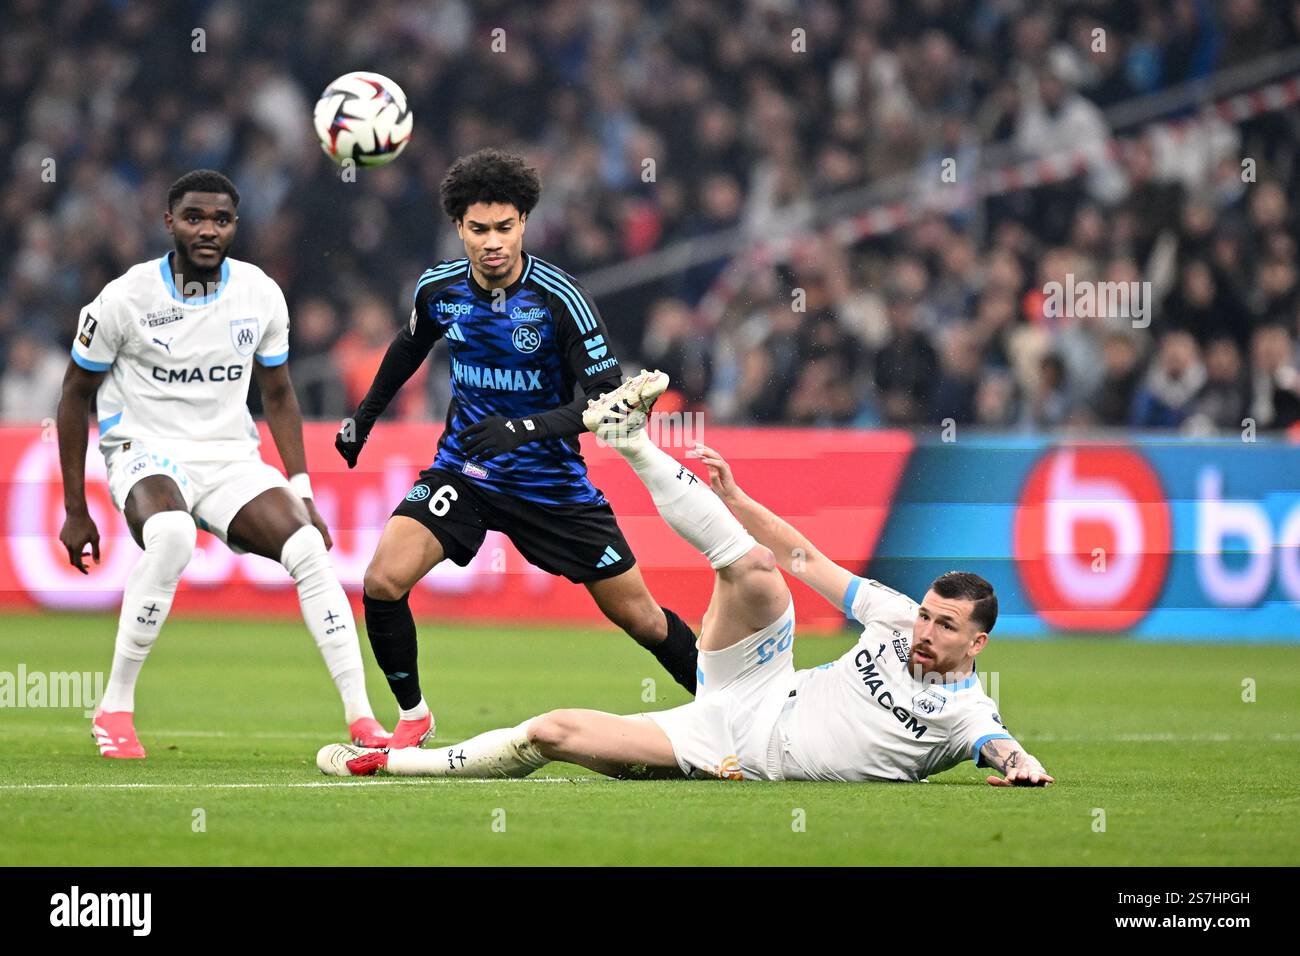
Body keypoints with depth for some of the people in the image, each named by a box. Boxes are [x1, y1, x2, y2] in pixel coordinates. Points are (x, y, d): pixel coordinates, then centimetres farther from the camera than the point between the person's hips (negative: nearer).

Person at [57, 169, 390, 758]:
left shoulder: (260, 294, 1)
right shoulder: (126, 298, -9)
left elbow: (278, 397, 15)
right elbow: (75, 397, 1)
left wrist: (303, 495, 7)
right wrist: (75, 510, 1)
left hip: (231, 460, 4)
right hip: (147, 454, -4)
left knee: (308, 546, -21)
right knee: (171, 537, -37)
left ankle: (361, 720, -17)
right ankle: (114, 709, -25)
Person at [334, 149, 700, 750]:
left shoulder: (559, 299, -21)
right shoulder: (440, 289, -7)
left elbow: (609, 400, -24)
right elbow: (410, 346, 17)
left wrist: (526, 428, -37)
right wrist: (364, 416, 23)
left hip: (552, 482, -3)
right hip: (463, 470, 3)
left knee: (639, 616, 1)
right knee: (383, 582, -19)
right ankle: (412, 717, 1)